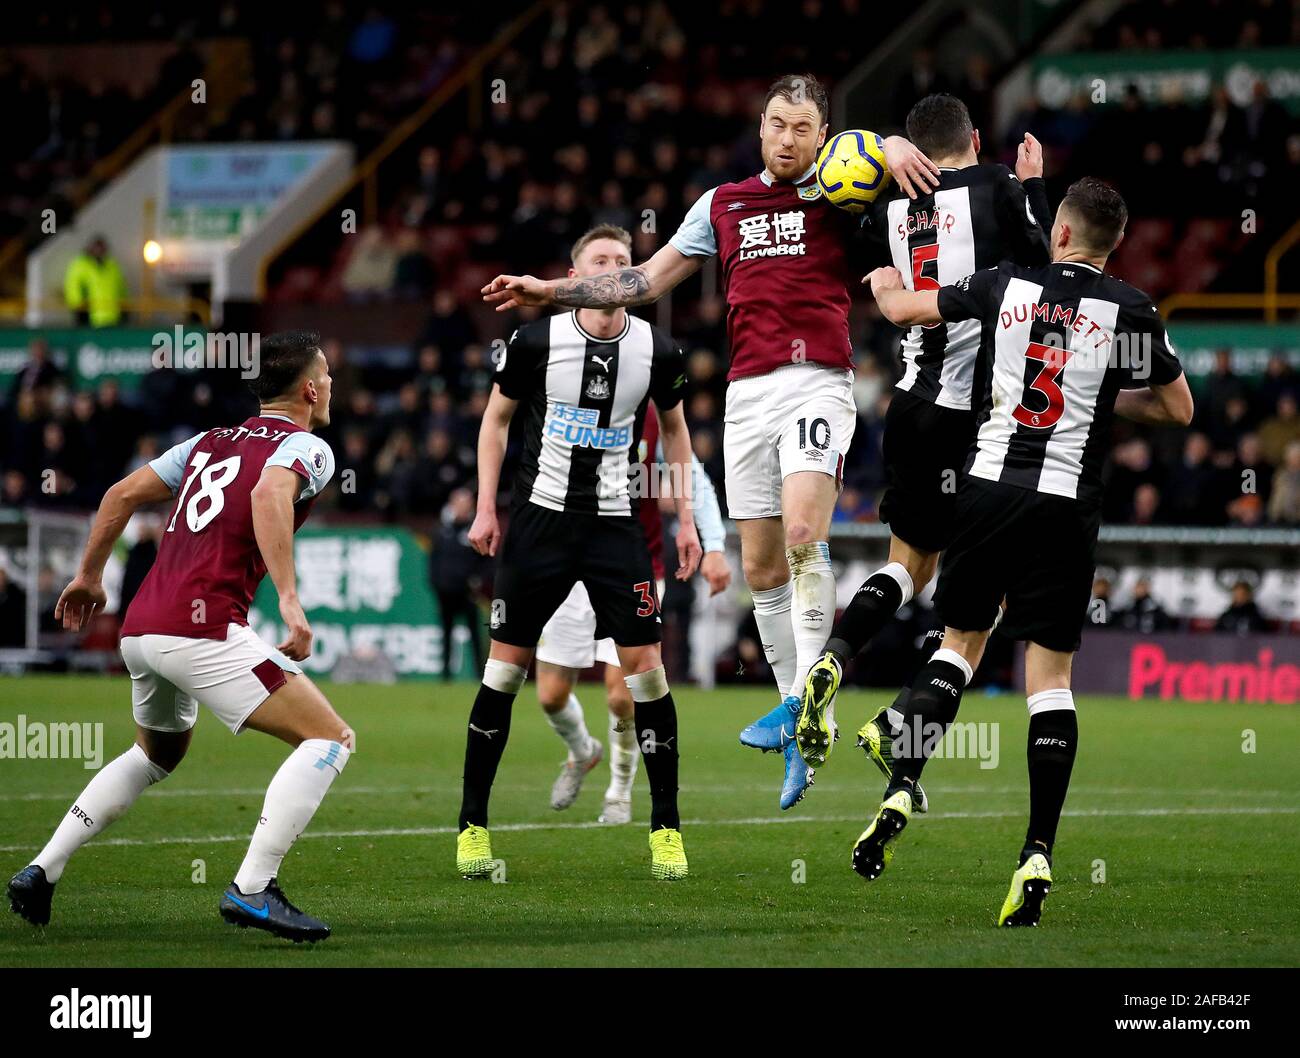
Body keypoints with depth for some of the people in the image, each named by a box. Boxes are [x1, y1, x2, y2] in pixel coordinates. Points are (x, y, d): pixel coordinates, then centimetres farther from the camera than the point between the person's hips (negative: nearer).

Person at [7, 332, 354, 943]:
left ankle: (41, 871, 27)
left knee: (157, 754, 34)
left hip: (140, 627, 8)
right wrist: (289, 600, -28)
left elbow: (123, 494, 23)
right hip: (201, 626, -8)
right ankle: (252, 889, -16)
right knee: (331, 739, -5)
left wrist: (89, 576, 34)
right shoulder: (307, 447, 1)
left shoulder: (211, 443, 23)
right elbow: (269, 495, -21)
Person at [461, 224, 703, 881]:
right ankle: (472, 824, 9)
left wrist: (685, 517, 10)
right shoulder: (536, 341, -5)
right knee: (506, 664, -1)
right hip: (540, 518, -1)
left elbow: (673, 428, 16)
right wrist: (486, 508, 1)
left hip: (616, 525, 1)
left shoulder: (657, 351, 0)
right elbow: (496, 419, 7)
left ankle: (666, 827, 5)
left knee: (643, 664, -6)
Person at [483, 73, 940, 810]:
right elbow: (647, 280, 23)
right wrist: (551, 292, 19)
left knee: (803, 531, -25)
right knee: (762, 565, 3)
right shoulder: (722, 205, 18)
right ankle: (803, 731, 10)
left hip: (818, 383, -5)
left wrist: (894, 148, -31)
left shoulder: (838, 194, 6)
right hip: (748, 391, 5)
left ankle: (801, 699, -24)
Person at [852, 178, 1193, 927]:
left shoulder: (1005, 286, 3)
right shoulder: (1130, 311, -2)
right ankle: (1038, 857, -6)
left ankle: (900, 793, 2)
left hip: (989, 486, 2)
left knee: (959, 644, 19)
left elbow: (902, 309, 15)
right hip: (1067, 502, -2)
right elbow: (1179, 411, 8)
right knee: (1050, 676, 1)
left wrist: (884, 279, 38)